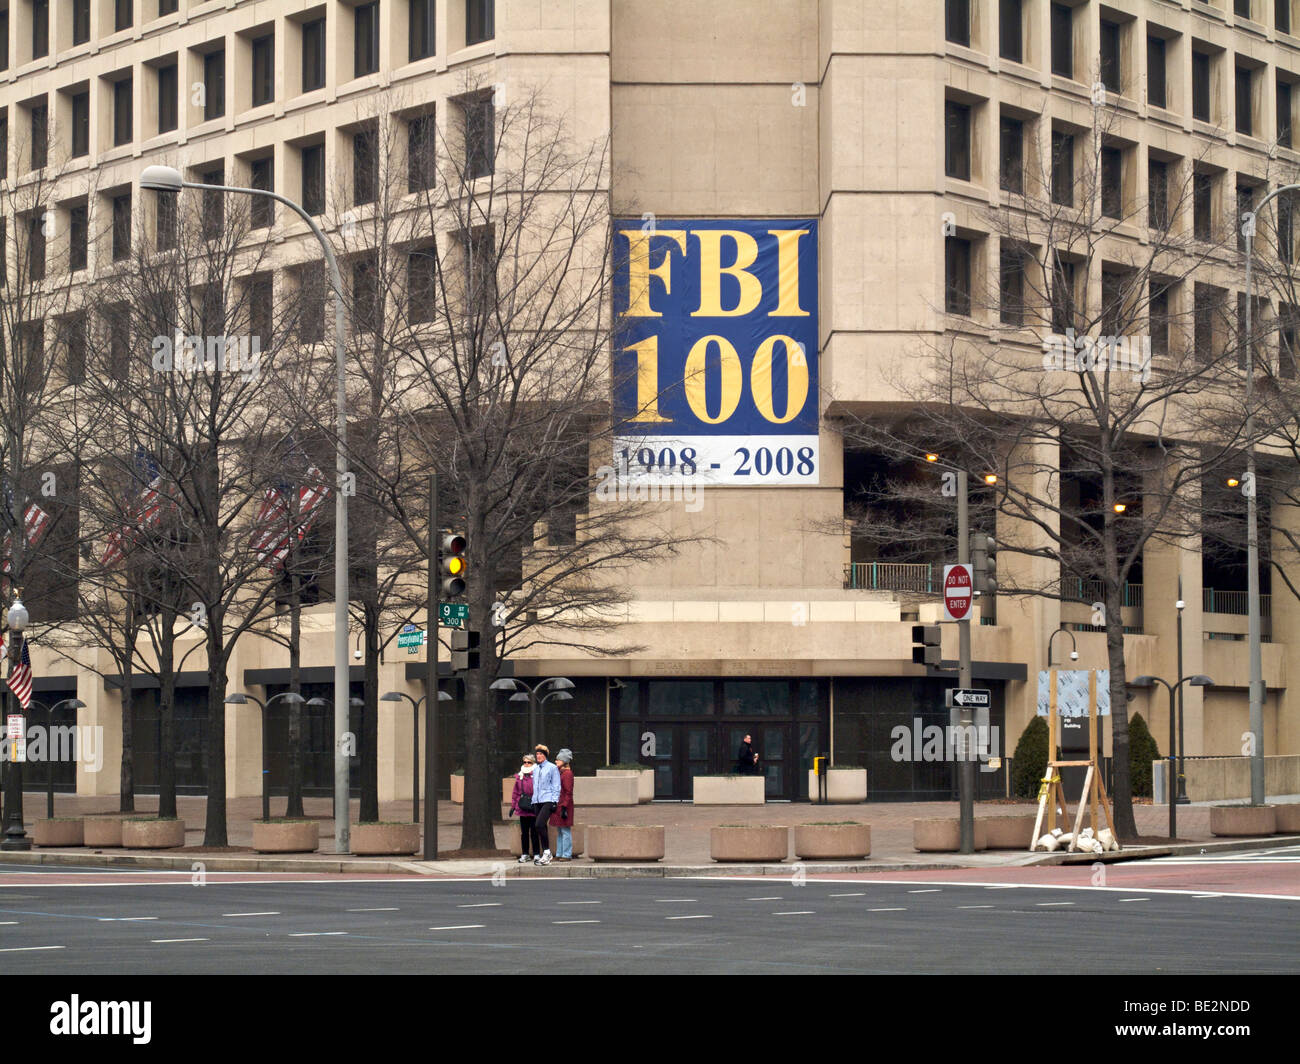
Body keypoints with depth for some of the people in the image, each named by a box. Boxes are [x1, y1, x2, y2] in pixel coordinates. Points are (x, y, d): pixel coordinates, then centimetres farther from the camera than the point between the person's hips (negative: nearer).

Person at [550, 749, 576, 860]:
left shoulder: (567, 774, -12)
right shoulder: (560, 772, 16)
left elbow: (568, 793, -17)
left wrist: (564, 807, -21)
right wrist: (555, 806, 20)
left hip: (564, 806, -10)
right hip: (559, 805, 10)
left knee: (565, 831, -5)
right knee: (559, 832, 12)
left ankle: (567, 855, -2)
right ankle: (559, 854, 16)